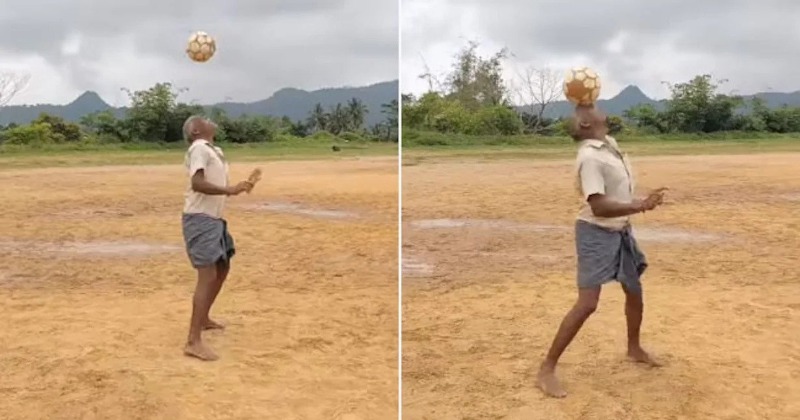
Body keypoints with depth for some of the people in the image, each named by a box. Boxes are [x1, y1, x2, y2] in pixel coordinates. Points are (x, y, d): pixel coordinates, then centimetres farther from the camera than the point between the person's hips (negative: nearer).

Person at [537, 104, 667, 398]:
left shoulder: (609, 143, 2)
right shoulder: (590, 157, -23)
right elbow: (598, 206, -29)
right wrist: (640, 205, -34)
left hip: (620, 231, 9)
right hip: (596, 234, -9)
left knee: (634, 292, 22)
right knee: (587, 303, -15)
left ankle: (634, 348, 46)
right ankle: (547, 370, -10)